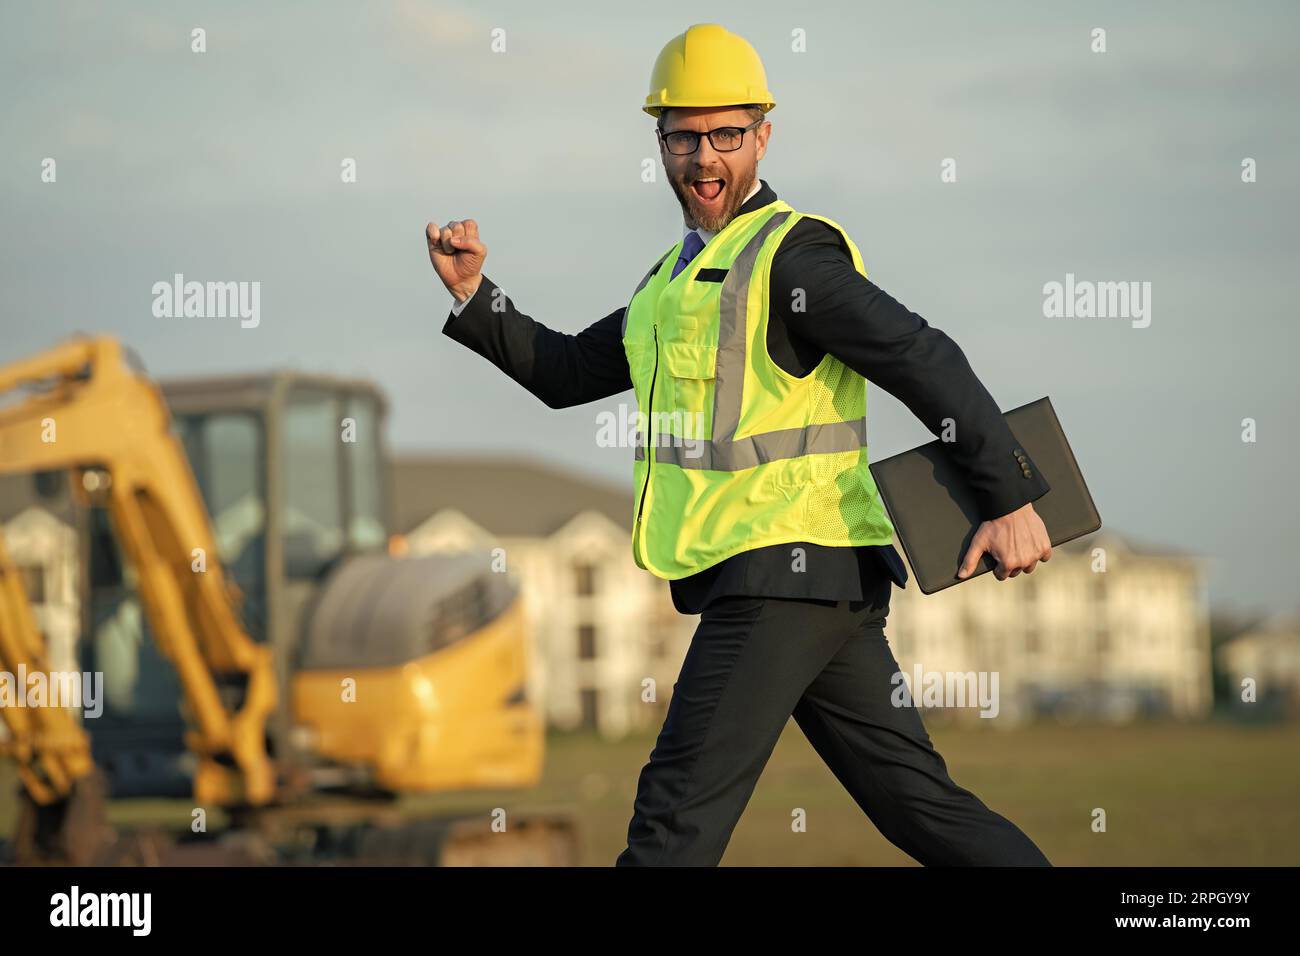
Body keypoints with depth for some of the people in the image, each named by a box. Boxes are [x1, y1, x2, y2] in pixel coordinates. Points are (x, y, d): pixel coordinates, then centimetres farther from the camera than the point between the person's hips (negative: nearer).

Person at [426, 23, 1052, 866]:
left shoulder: (791, 256, -9)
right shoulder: (681, 274, 21)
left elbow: (926, 363, -16)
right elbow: (566, 373, 26)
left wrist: (1010, 499, -21)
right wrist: (473, 291, 13)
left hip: (789, 570, -9)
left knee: (680, 811, -8)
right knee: (916, 802, 10)